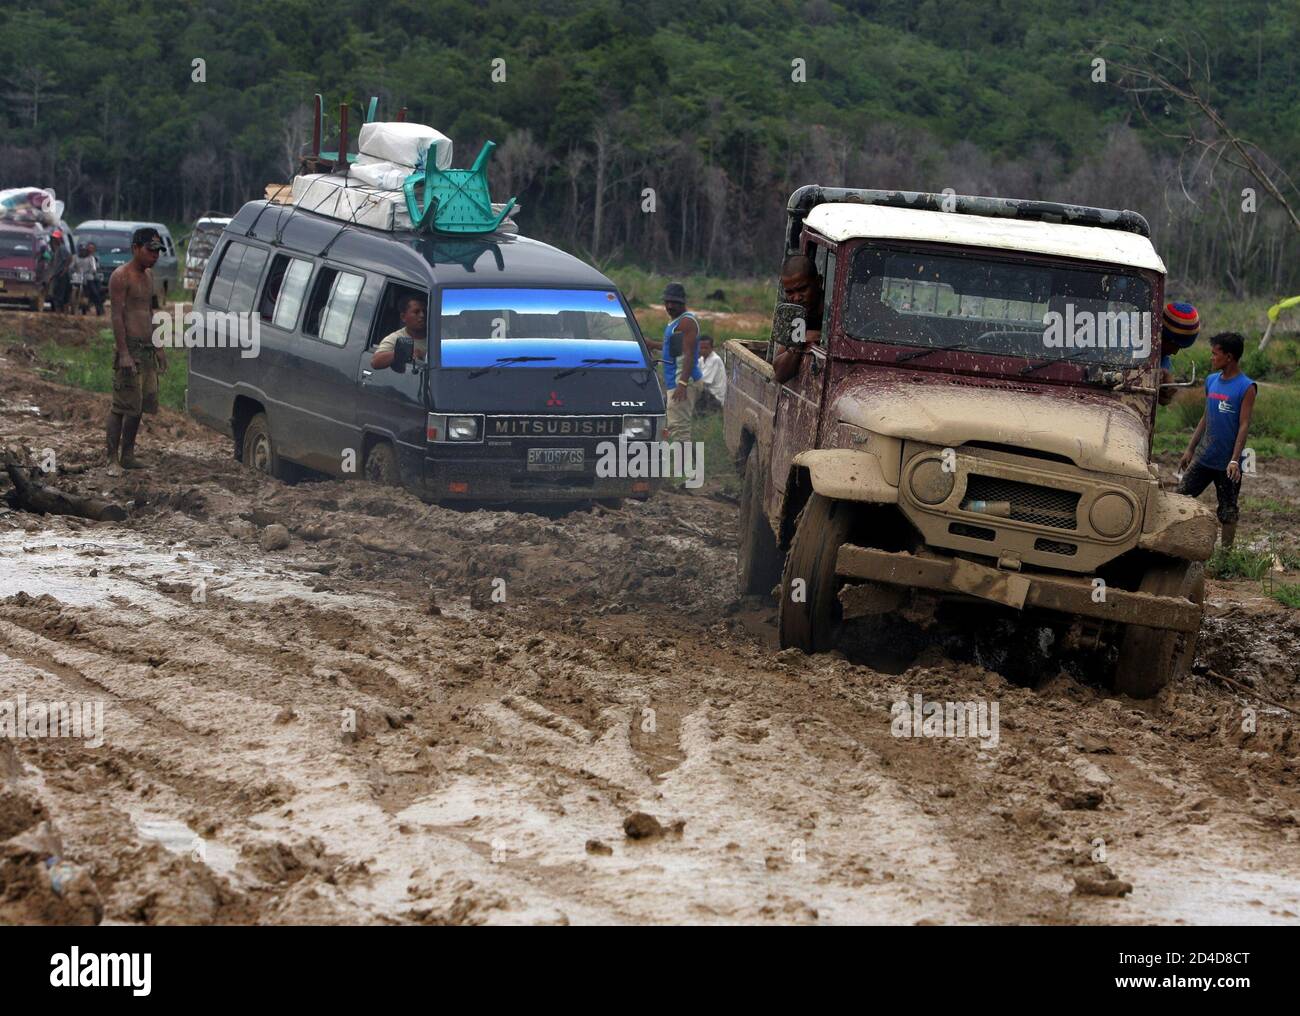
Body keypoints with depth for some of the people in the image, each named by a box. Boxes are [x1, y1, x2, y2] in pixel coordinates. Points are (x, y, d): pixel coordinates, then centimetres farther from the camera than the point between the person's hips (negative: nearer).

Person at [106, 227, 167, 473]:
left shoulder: (148, 275, 17)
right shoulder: (121, 277, -10)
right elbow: (117, 316, -15)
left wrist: (158, 348, 21)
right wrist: (123, 353, -22)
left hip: (147, 351, 8)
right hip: (130, 349, -8)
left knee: (140, 406, 9)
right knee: (123, 406, -9)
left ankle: (128, 454, 17)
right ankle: (112, 459, -6)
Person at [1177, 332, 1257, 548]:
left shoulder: (1246, 387, -12)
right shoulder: (1211, 381, 7)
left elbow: (1244, 425, -15)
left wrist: (1234, 460, -22)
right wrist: (1190, 449, 13)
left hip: (1227, 464, -6)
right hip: (1205, 458, 6)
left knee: (1228, 511, 5)